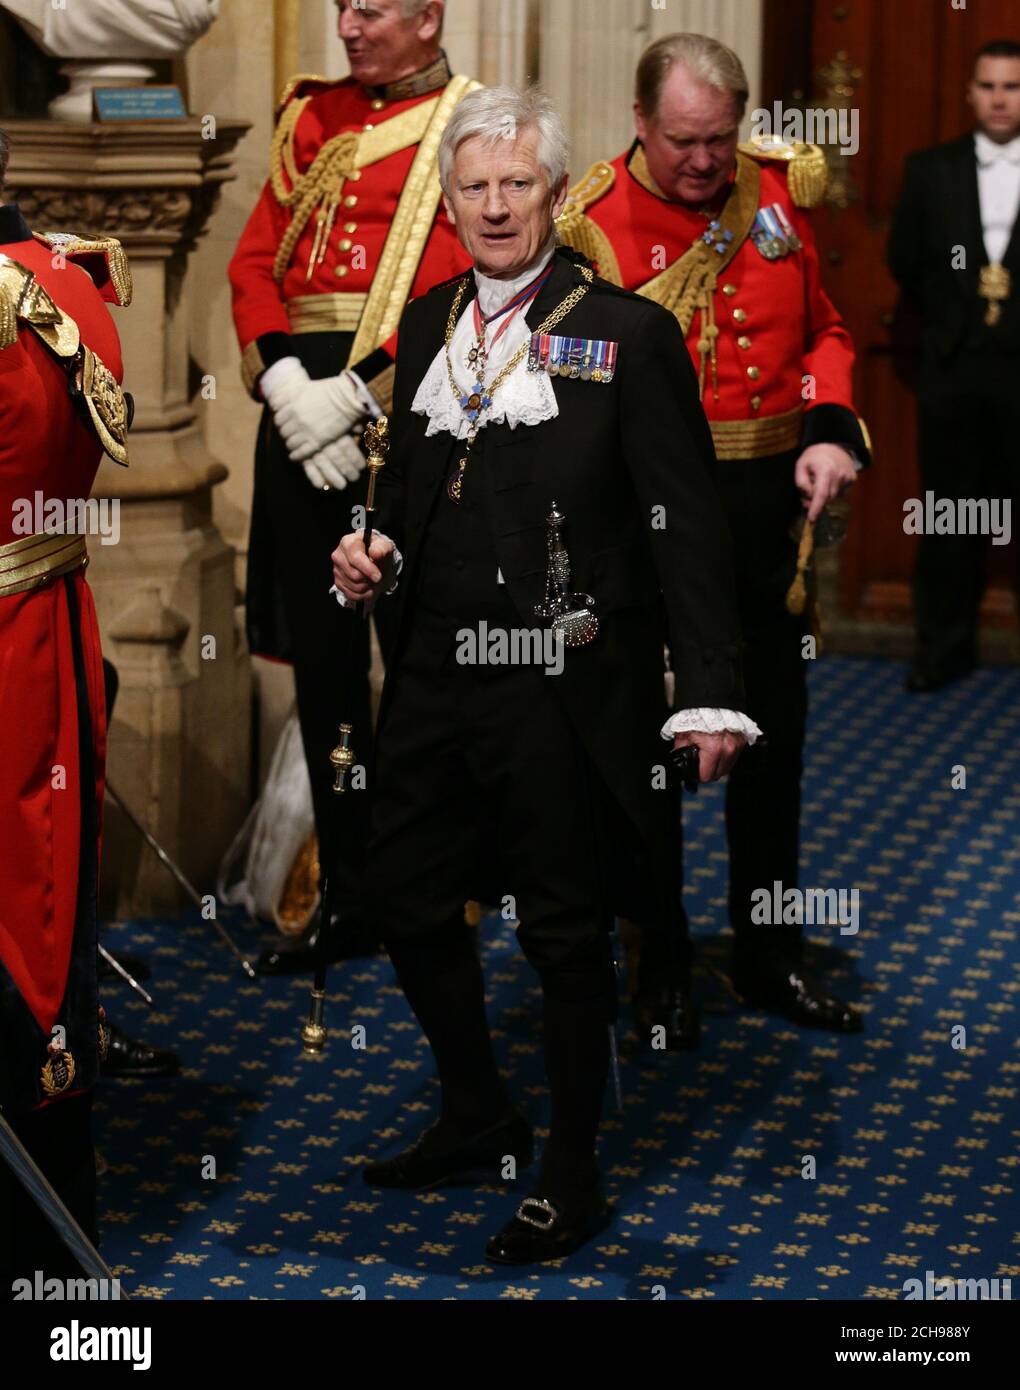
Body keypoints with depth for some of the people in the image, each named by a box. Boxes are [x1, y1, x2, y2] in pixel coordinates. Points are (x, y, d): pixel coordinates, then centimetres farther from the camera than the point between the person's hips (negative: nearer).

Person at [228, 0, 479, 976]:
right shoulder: (312, 119, 15)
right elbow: (255, 263, 10)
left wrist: (355, 395, -17)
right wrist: (285, 383, -6)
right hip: (303, 408, 5)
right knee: (321, 655, 9)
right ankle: (350, 900, 19)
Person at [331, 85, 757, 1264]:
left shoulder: (627, 335, -8)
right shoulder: (427, 325, 10)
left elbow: (685, 523, -10)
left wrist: (709, 693, -17)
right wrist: (373, 554, 0)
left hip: (559, 686, -6)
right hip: (436, 672, 6)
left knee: (565, 930, 5)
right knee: (405, 894, 13)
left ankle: (571, 1177, 20)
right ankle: (478, 1119, 35)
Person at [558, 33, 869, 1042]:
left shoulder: (779, 190, 3)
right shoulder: (593, 222, -10)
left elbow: (823, 332, 14)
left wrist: (831, 430, -3)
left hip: (766, 505, 4)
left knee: (772, 736, 13)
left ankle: (772, 957, 27)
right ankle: (662, 970, 19)